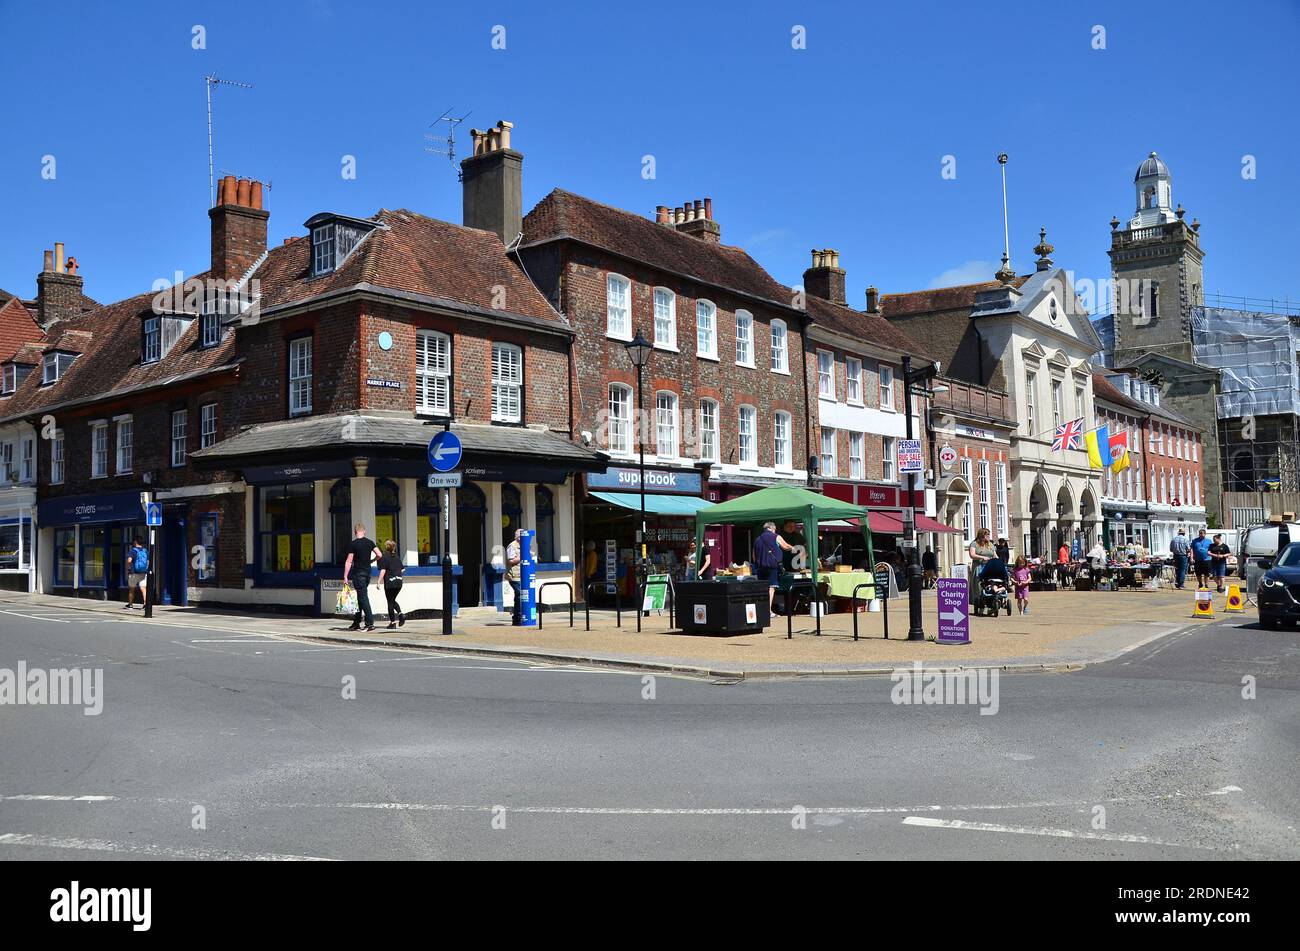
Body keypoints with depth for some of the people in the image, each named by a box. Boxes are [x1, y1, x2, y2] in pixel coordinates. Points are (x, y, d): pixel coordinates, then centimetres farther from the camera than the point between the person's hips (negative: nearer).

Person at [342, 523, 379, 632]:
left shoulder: (353, 544, -10)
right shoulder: (370, 542, 5)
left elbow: (349, 562, -10)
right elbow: (379, 554, -1)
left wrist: (345, 577, -7)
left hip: (358, 573, -6)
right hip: (367, 572, 6)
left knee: (363, 598, -7)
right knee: (361, 597, 14)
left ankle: (370, 623, -13)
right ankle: (356, 623, 19)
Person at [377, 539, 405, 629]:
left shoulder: (384, 558, -6)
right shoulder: (397, 557, 11)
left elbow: (383, 571, -13)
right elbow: (402, 569, 13)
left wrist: (379, 582, -10)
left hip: (390, 583, -6)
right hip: (399, 582, 6)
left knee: (390, 602, 3)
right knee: (393, 600, 20)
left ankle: (393, 622, 4)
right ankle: (400, 614, -2)